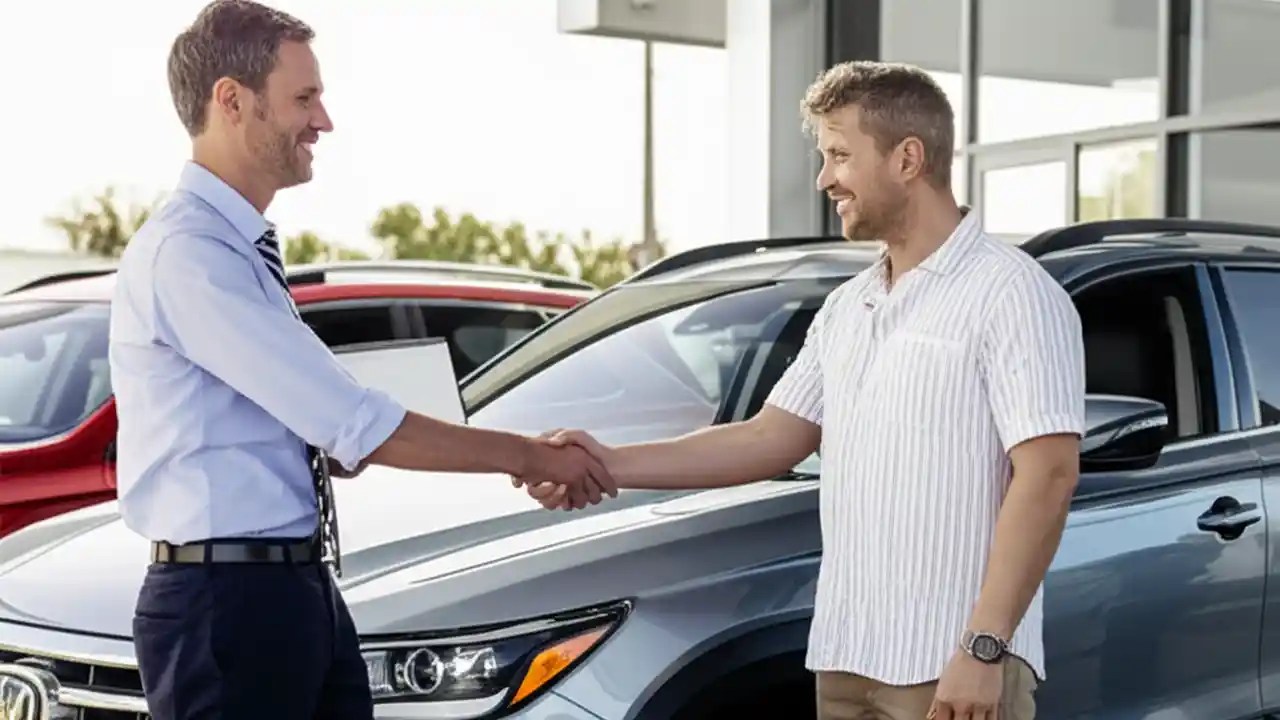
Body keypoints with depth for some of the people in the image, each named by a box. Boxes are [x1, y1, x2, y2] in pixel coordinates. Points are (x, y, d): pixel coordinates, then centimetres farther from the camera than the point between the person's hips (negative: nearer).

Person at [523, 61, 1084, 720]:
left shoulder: (1010, 294, -10)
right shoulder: (847, 307, 17)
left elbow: (1047, 474, -16)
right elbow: (771, 440, 15)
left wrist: (985, 647, -22)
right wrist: (613, 465, 5)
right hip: (845, 661, 8)